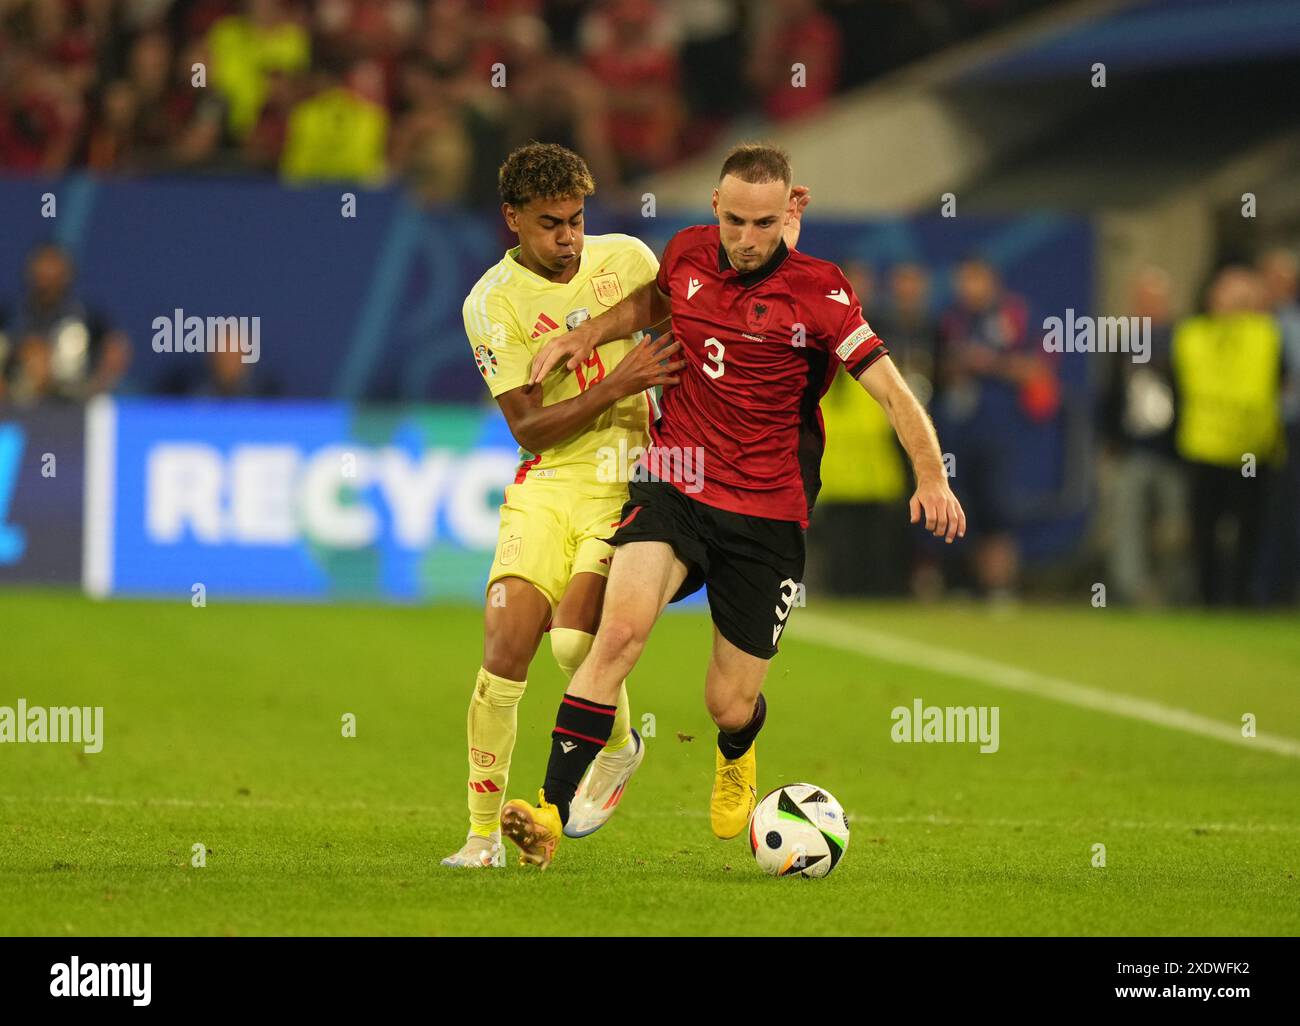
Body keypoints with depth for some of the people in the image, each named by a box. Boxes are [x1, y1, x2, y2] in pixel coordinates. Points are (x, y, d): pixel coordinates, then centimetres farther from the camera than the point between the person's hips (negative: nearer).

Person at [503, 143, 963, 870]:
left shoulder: (816, 292, -11)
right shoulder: (688, 253, 1)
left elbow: (891, 391, -15)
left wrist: (932, 477, -29)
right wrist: (585, 338, 11)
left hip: (766, 514, -2)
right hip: (674, 484, 2)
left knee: (730, 706, 4)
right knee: (622, 626, -26)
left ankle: (737, 756, 45)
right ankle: (553, 814, -29)